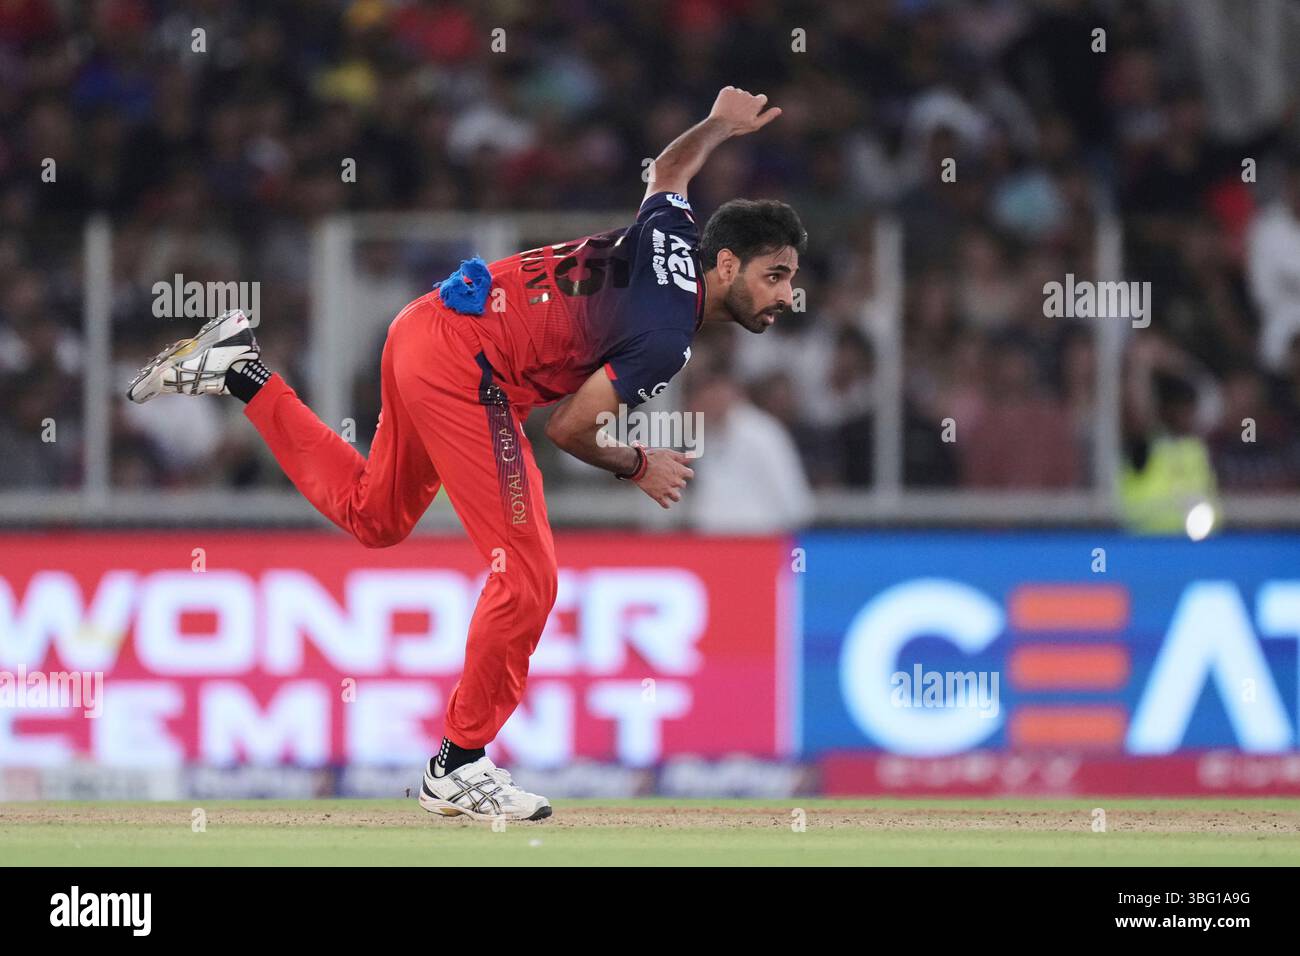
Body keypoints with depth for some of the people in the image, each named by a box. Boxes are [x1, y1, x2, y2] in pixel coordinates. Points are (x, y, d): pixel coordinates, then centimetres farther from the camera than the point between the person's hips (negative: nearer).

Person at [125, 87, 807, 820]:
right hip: (464, 371, -10)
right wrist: (638, 467, 3)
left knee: (372, 516, 31)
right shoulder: (667, 341, -19)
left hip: (423, 329, 10)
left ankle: (242, 374, 28)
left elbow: (668, 170, 28)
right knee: (527, 581, -10)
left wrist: (722, 126, 46)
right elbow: (569, 429, -14)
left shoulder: (674, 234, 5)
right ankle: (460, 766, 0)